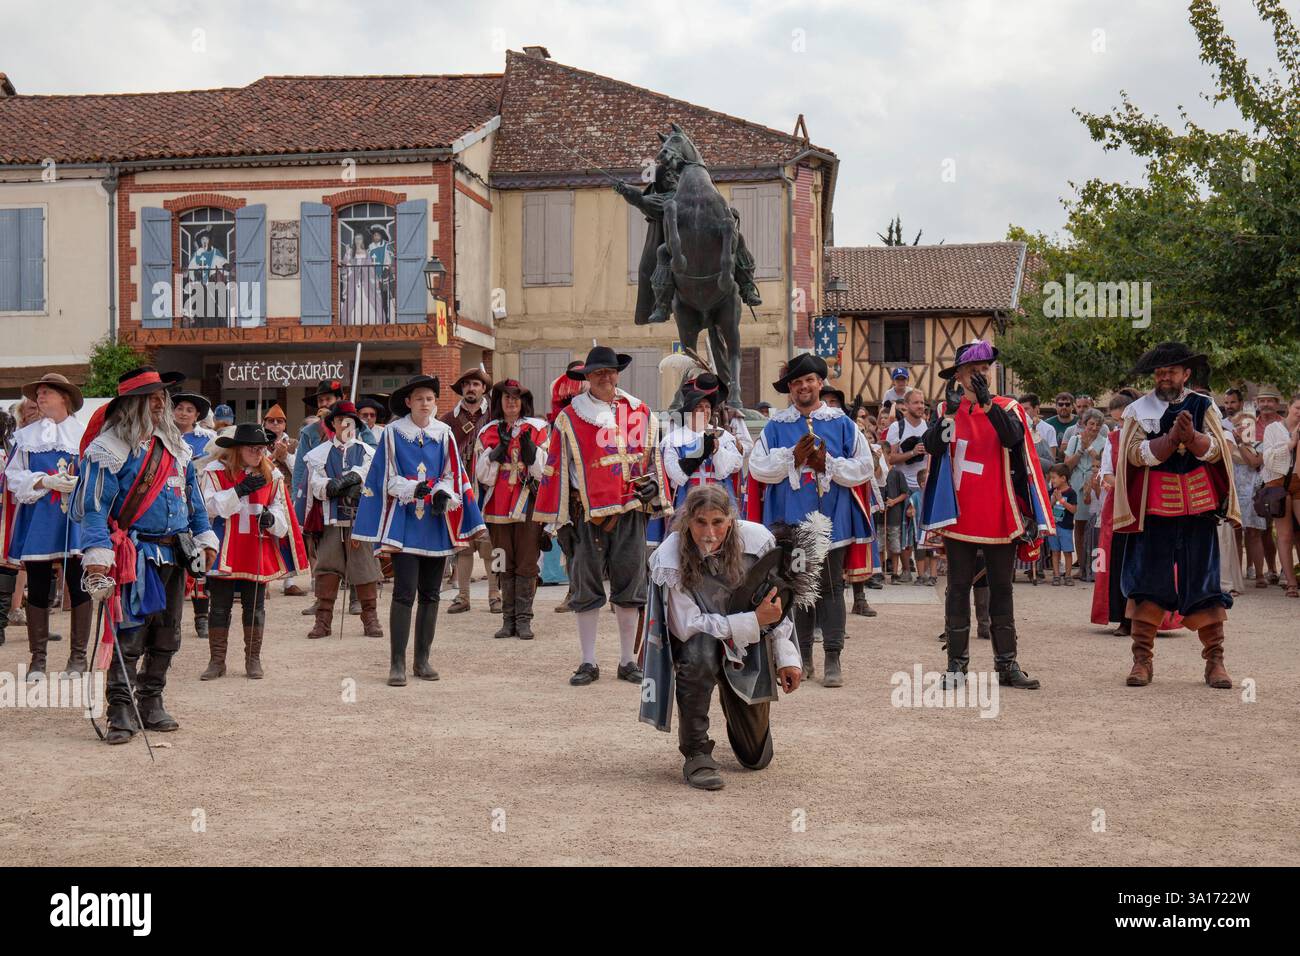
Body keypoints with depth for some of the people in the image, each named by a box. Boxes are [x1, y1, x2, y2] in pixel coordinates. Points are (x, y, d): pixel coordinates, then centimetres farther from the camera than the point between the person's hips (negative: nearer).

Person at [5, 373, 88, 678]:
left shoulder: (84, 434, 5)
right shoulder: (26, 435, 10)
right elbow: (13, 476, 3)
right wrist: (45, 482, -12)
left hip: (76, 519, -2)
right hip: (37, 521, 2)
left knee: (79, 587, -2)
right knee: (37, 590, 4)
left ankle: (78, 657, 8)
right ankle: (38, 658, 12)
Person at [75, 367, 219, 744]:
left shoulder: (176, 446, 13)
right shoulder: (109, 448, -8)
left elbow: (193, 497, 21)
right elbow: (95, 506, -13)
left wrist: (205, 537, 14)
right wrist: (97, 554, -21)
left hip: (174, 555, 7)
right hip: (136, 555, -7)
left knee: (166, 637, 11)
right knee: (129, 636, -9)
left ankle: (151, 705, 22)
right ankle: (121, 713, -5)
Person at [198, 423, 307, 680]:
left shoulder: (272, 475, 8)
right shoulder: (215, 472, -2)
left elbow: (282, 512, 7)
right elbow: (209, 507, -13)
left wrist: (271, 518, -16)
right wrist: (239, 490, -21)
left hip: (258, 552, 2)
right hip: (224, 552, -2)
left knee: (255, 606, 7)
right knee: (220, 606, 2)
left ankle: (253, 659, 17)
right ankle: (217, 660, 10)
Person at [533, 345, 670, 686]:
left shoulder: (641, 413, 9)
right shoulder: (569, 418, 2)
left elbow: (653, 456, 18)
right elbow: (558, 468, 2)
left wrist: (652, 483, 4)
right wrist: (559, 517, -1)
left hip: (631, 511, 2)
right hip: (588, 514, -2)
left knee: (630, 589, 6)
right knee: (587, 590, 3)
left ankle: (627, 661, 16)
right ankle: (588, 663, 11)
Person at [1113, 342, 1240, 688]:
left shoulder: (1203, 406, 7)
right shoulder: (1138, 410, 3)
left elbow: (1218, 449, -4)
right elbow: (1135, 454, -8)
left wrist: (1192, 436, -23)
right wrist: (1171, 438, -21)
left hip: (1197, 504, 1)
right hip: (1154, 505, -1)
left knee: (1204, 580, 1)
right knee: (1147, 581, -1)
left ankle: (1214, 661, 6)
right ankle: (1142, 659, 6)